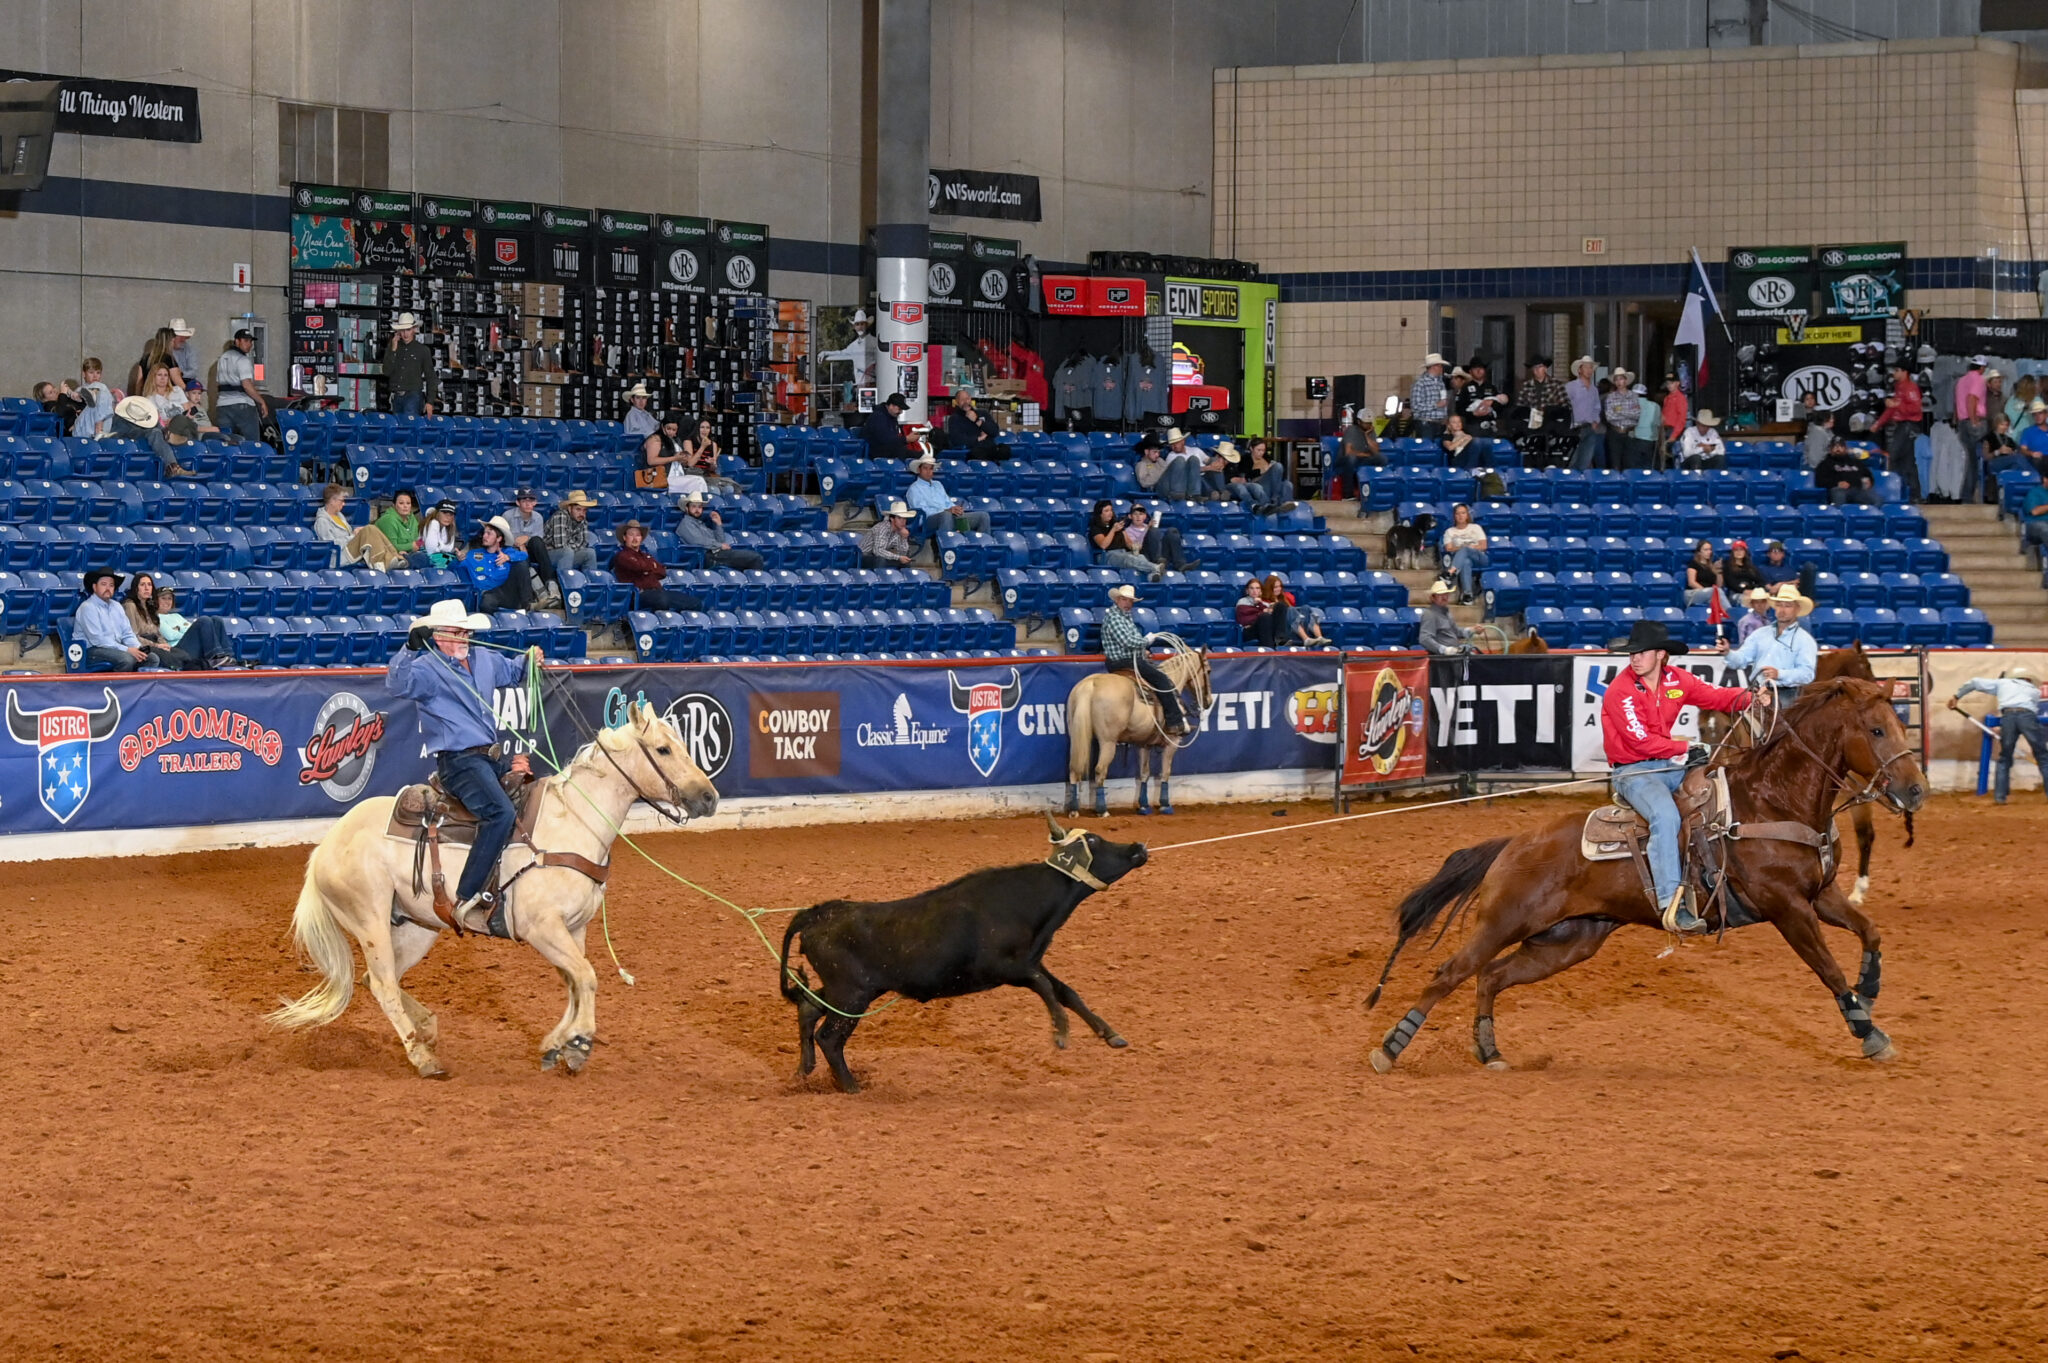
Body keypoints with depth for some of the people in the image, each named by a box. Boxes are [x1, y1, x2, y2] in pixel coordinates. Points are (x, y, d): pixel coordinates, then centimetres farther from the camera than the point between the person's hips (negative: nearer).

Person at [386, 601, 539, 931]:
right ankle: (468, 900, -33)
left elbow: (512, 671, 35)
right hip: (458, 761, -9)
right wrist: (411, 648, -42)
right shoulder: (427, 669, -9)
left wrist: (529, 660, 13)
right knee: (501, 812, -29)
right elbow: (398, 683, -29)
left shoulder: (485, 660, 14)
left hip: (489, 758, 9)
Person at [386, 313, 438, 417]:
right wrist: (393, 350, -5)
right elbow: (386, 372, 1)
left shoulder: (422, 350, 3)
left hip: (413, 396, -4)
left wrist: (430, 402, -5)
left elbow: (430, 377, 3)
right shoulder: (394, 349, 11)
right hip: (397, 397, 4)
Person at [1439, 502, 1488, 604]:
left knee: (1464, 550, -36)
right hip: (1464, 559, 0)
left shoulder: (1476, 528, 23)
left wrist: (1469, 547, -7)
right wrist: (1460, 548, -13)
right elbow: (1449, 549, 6)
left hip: (1478, 558, 0)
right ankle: (1467, 593, -61)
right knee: (1466, 562, -41)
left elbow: (1483, 546, 10)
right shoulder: (1450, 531, 23)